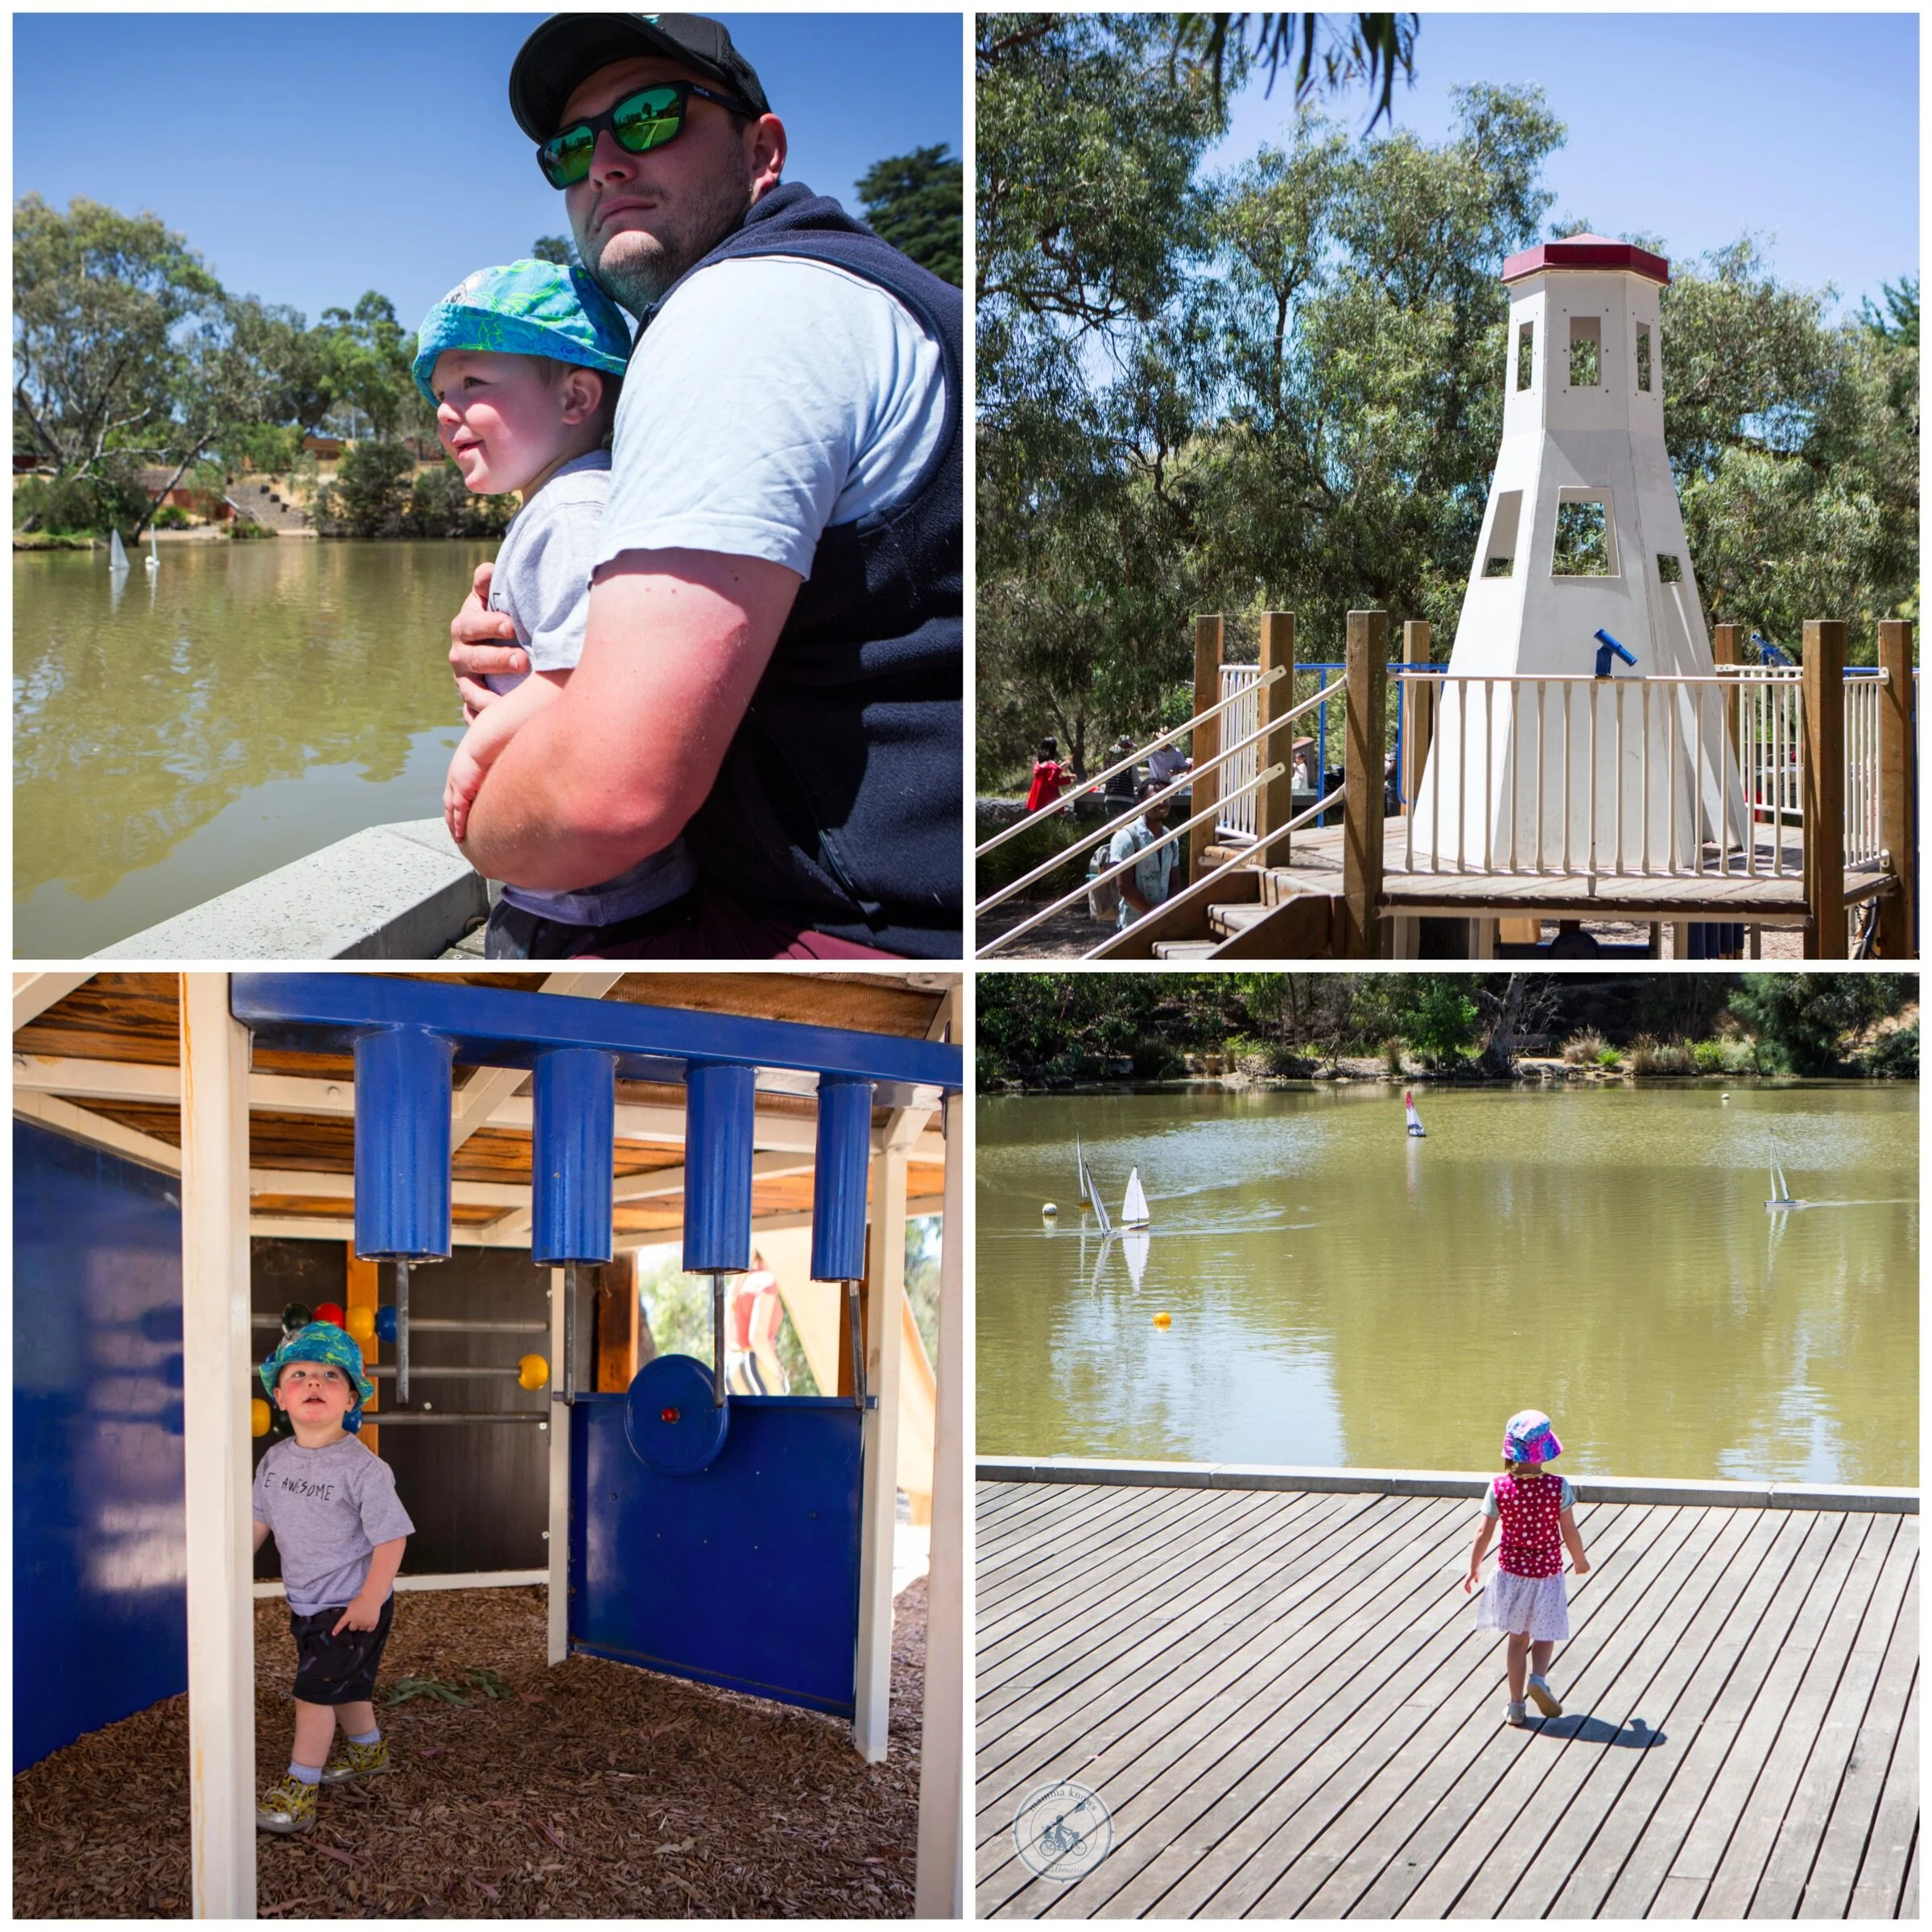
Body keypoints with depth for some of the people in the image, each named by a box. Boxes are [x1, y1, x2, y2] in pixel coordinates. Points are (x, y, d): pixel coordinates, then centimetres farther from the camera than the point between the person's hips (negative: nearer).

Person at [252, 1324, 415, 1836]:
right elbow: (259, 1522, 13)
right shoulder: (275, 1460, 0)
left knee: (314, 1689, -9)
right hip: (305, 1603, 7)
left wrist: (369, 1600, -22)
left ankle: (299, 1789, -1)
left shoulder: (362, 1469, -21)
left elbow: (391, 1538, -20)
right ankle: (368, 1751, 45)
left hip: (352, 1606, -7)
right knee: (343, 1684, 23)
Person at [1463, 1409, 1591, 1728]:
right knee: (1545, 1634, 17)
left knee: (1517, 1638, 16)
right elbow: (1570, 1532, -8)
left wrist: (1474, 1569, 7)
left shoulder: (1499, 1488, -11)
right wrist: (1580, 1561, 11)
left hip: (1511, 1572, 2)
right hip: (1547, 1573, -1)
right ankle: (1539, 1677, -12)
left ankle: (1516, 1706, 15)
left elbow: (1483, 1533, -7)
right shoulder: (1558, 1487, -15)